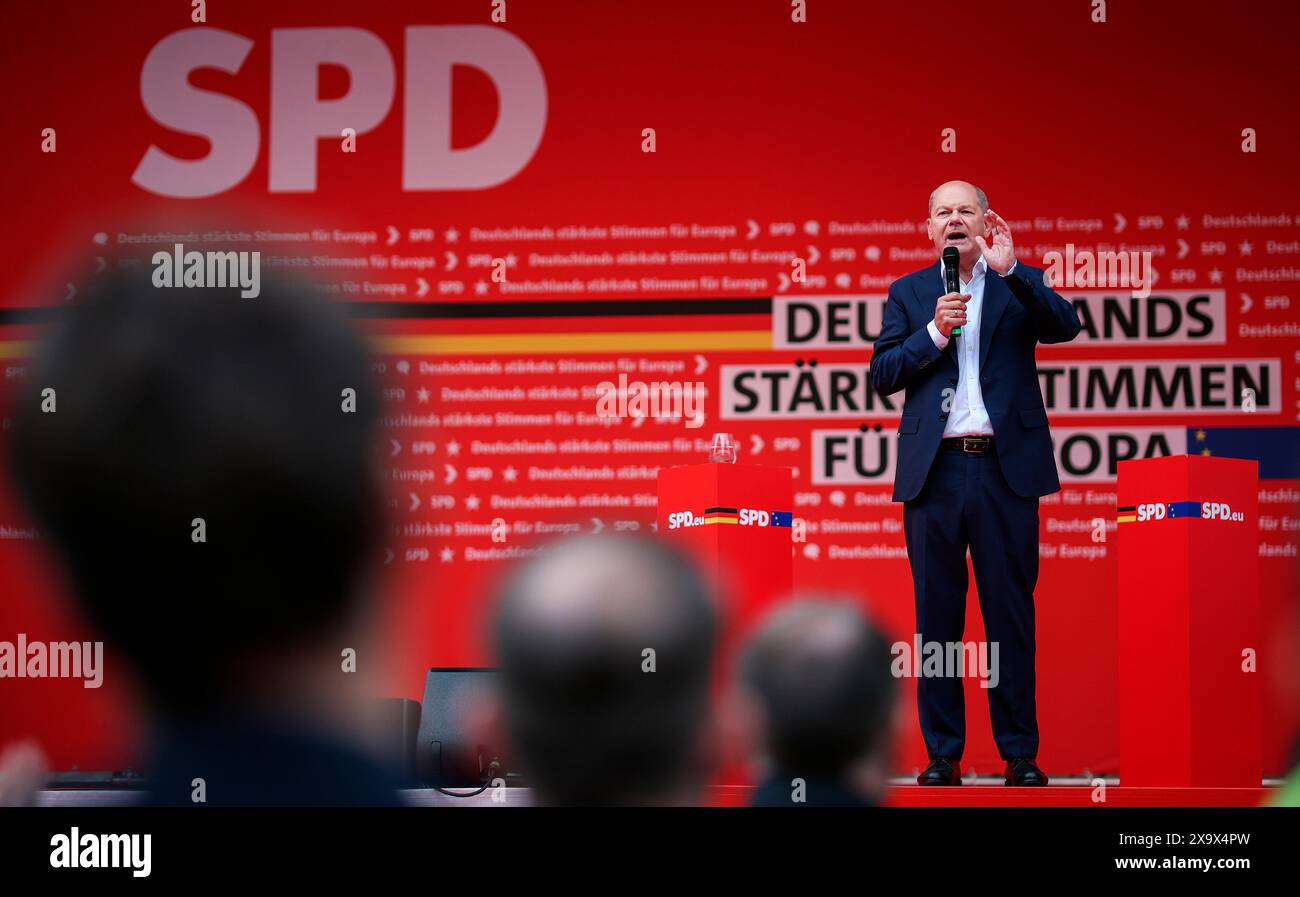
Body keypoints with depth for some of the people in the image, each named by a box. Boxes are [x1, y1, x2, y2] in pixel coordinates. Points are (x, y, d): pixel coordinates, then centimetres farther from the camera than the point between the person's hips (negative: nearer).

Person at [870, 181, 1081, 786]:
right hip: (934, 470, 1)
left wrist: (1010, 270, -21)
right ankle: (943, 752, 10)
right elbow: (881, 374, 4)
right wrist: (934, 333, -10)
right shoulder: (908, 293, 12)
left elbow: (1066, 327, -10)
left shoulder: (1020, 283, 9)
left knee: (1011, 612, 1)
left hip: (1006, 468, -1)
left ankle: (1020, 752, 6)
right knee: (937, 614, 4)